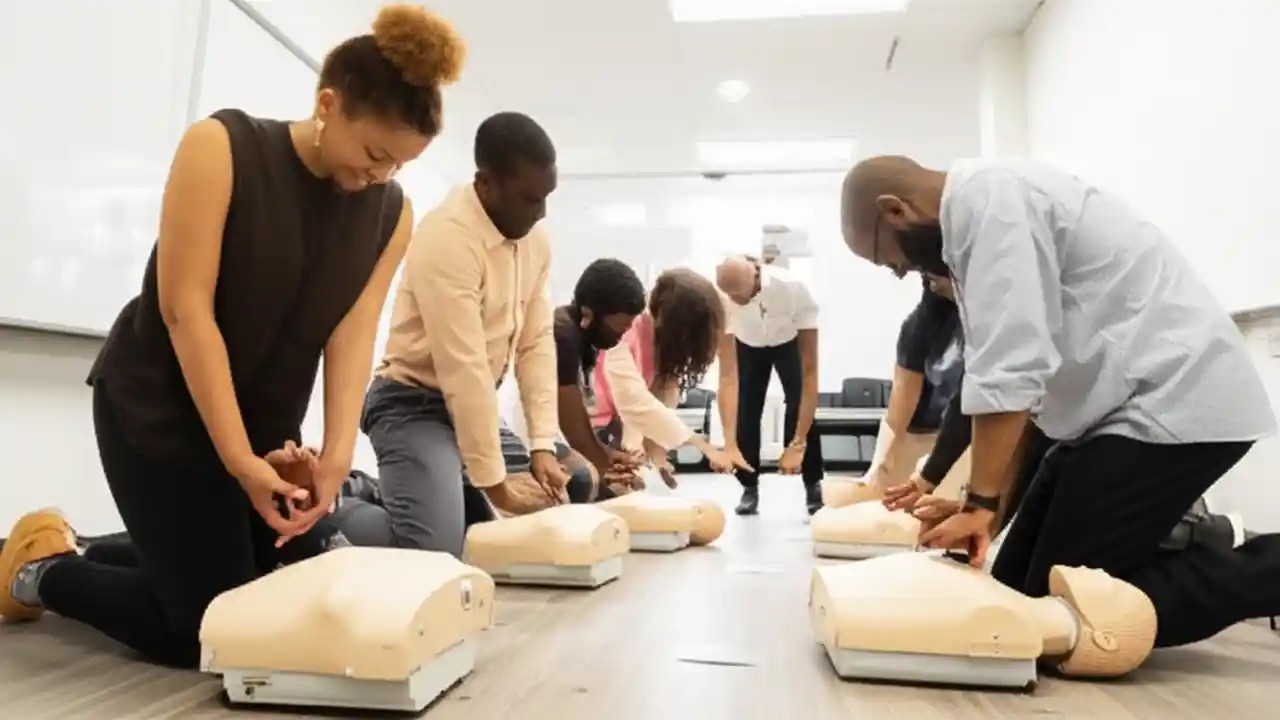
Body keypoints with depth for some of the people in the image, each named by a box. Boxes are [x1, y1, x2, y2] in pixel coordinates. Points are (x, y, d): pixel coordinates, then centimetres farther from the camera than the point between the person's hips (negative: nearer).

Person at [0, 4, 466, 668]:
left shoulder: (391, 214, -2)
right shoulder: (220, 147, -16)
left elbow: (352, 333, -8)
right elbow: (186, 309, -20)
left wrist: (336, 455, -22)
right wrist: (239, 460, -23)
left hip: (268, 426, 6)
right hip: (156, 409, -6)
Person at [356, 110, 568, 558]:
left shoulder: (536, 242, 1)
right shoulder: (447, 237, -24)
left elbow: (537, 343, 0)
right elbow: (463, 369, -26)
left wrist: (543, 445, -8)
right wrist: (493, 483, -22)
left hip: (477, 404, 8)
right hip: (414, 404, -8)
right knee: (436, 557, -23)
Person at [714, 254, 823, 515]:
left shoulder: (794, 289, -42)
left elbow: (810, 370, -40)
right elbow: (727, 375, -39)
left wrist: (798, 444, -45)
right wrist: (730, 444, -47)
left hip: (789, 343, -1)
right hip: (747, 346, 1)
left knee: (801, 409, -16)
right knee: (746, 411, -8)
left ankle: (814, 487, 3)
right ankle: (750, 488, 13)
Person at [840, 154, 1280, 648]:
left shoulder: (987, 196, -16)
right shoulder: (976, 212, 13)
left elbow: (1009, 372, -24)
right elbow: (1022, 379, 11)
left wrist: (980, 505, -17)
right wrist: (980, 501, 7)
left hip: (1174, 402, -9)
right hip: (1124, 403, 9)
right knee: (1015, 589, 8)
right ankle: (1194, 540, 16)